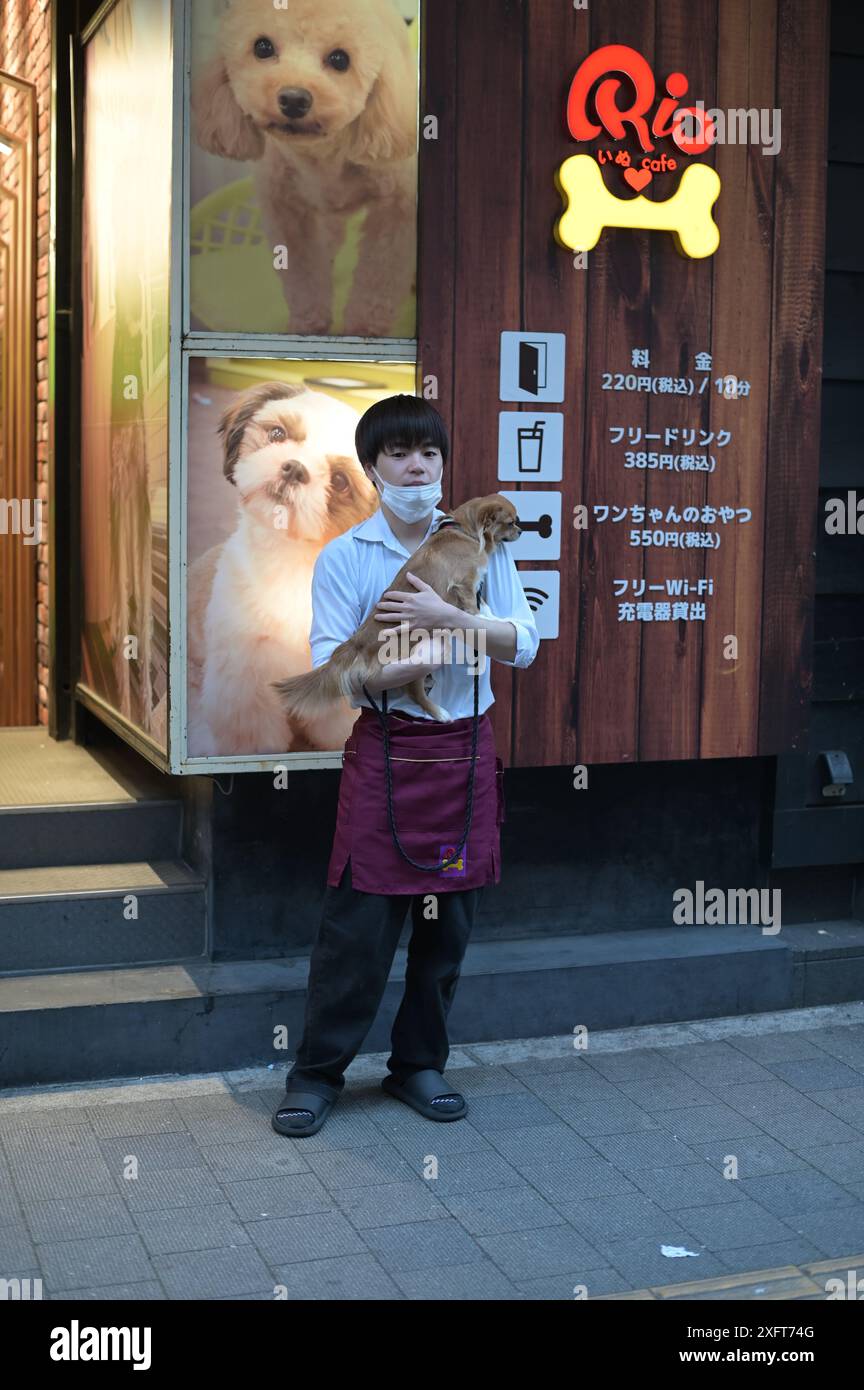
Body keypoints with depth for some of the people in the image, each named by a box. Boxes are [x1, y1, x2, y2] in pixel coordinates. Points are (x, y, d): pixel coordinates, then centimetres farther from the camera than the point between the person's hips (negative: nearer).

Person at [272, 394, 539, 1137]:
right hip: (386, 750, -2)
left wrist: (446, 617, -17)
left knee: (450, 922, 9)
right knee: (359, 922, -1)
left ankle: (419, 1063, 26)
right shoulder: (345, 557, -1)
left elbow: (524, 643, -4)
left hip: (466, 750, 3)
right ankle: (317, 1075, 14)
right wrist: (415, 664, -21)